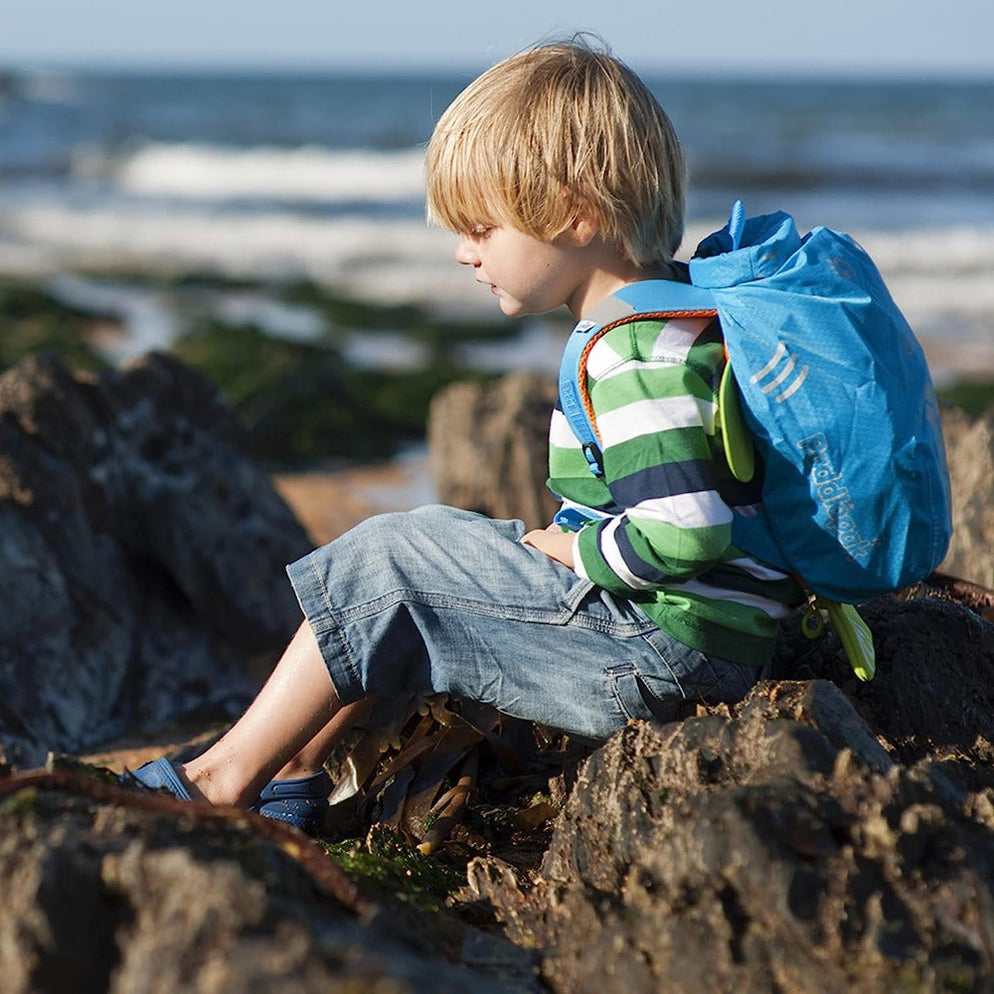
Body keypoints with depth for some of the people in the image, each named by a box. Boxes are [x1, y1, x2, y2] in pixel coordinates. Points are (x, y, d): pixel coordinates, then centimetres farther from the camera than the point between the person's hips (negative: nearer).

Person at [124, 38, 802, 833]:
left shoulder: (635, 358, -21)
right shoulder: (671, 309, 12)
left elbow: (685, 532, -30)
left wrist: (571, 551, -13)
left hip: (664, 646, -11)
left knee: (389, 566, -6)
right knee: (434, 541, 15)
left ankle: (223, 780, 3)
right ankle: (290, 774, 12)